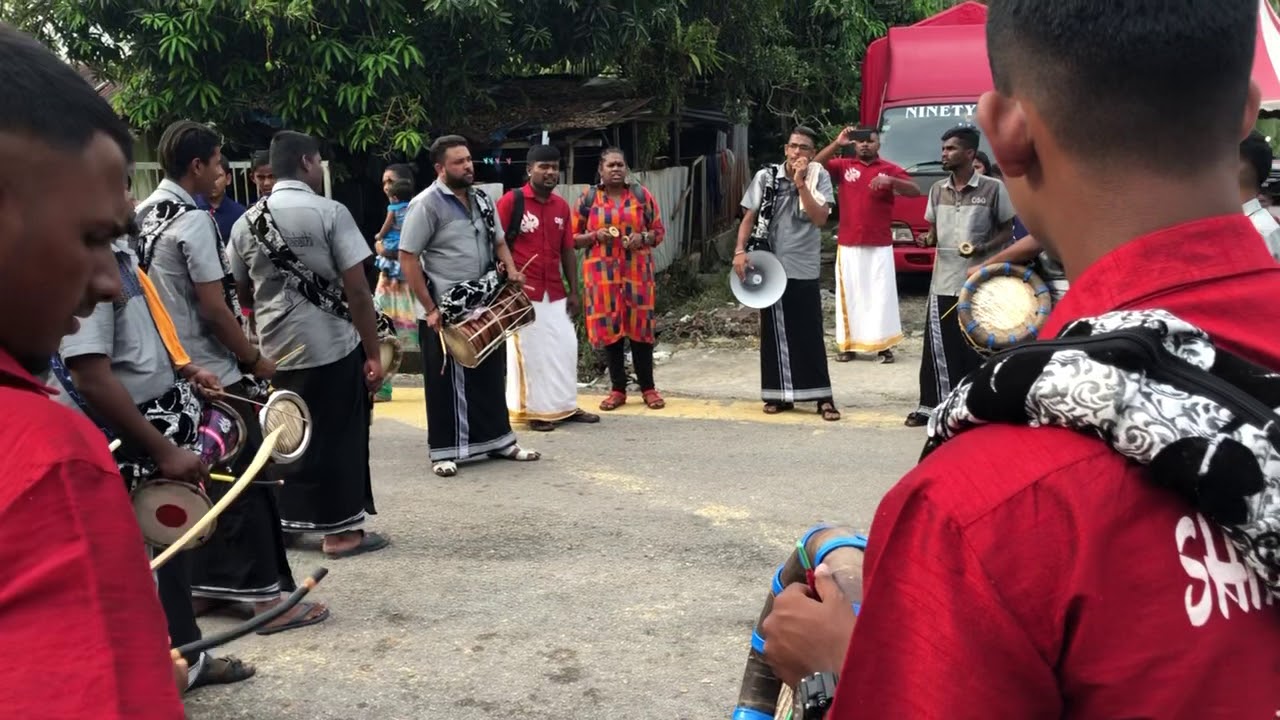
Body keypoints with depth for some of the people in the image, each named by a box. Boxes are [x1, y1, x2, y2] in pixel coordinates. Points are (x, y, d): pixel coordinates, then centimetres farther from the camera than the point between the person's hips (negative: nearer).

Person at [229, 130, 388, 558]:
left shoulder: (247, 222, 5)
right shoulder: (330, 213, -10)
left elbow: (239, 291, 14)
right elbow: (357, 291, -13)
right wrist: (373, 354, -8)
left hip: (276, 349, 5)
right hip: (334, 346, -5)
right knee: (339, 437, 6)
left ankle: (288, 519, 26)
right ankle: (341, 530, 13)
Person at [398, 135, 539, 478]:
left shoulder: (481, 199, 9)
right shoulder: (426, 204, -12)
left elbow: (498, 241, 21)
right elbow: (408, 259, -14)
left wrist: (511, 269, -1)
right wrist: (430, 308, -16)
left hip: (486, 307, 7)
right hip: (446, 313, -6)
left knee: (490, 376, 14)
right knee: (446, 383, 3)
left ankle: (499, 440, 26)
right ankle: (444, 451, 13)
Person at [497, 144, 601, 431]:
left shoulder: (562, 206, 9)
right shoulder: (511, 201, -8)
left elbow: (567, 251, 13)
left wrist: (573, 291, 10)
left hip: (555, 293, 6)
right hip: (522, 293, -6)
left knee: (565, 348, 9)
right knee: (529, 352, 0)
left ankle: (565, 406, 21)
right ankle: (532, 410, 11)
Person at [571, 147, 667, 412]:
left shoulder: (641, 194, 5)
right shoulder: (588, 197, 3)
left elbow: (659, 231, 8)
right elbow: (573, 237, 5)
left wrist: (643, 237, -12)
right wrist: (595, 236, -13)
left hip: (637, 272, 0)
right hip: (602, 274, 0)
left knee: (640, 327, 1)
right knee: (609, 328, 3)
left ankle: (648, 387, 11)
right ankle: (618, 389, 13)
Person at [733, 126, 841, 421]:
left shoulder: (819, 177, -1)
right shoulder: (766, 177, 0)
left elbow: (820, 218, -13)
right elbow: (749, 217, 3)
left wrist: (801, 183, -18)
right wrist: (740, 250, -11)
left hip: (804, 269, -1)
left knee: (810, 334, 1)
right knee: (774, 333, 7)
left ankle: (823, 397, 5)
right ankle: (779, 394, 17)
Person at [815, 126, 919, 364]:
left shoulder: (889, 169, 4)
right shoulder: (844, 166, 8)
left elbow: (915, 191, -6)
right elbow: (815, 165, -4)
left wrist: (890, 180, -23)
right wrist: (837, 143, -14)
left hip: (880, 245, -1)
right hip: (848, 245, 1)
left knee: (881, 294, -1)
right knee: (849, 295, 4)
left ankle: (883, 345, 3)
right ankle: (849, 345, 9)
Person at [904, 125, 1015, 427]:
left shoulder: (993, 188, -4)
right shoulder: (938, 190, 10)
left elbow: (1007, 230, 1)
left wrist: (984, 248, -16)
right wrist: (927, 239, -3)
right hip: (943, 282, 4)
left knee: (978, 347, 2)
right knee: (939, 346, 5)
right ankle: (931, 405, 12)